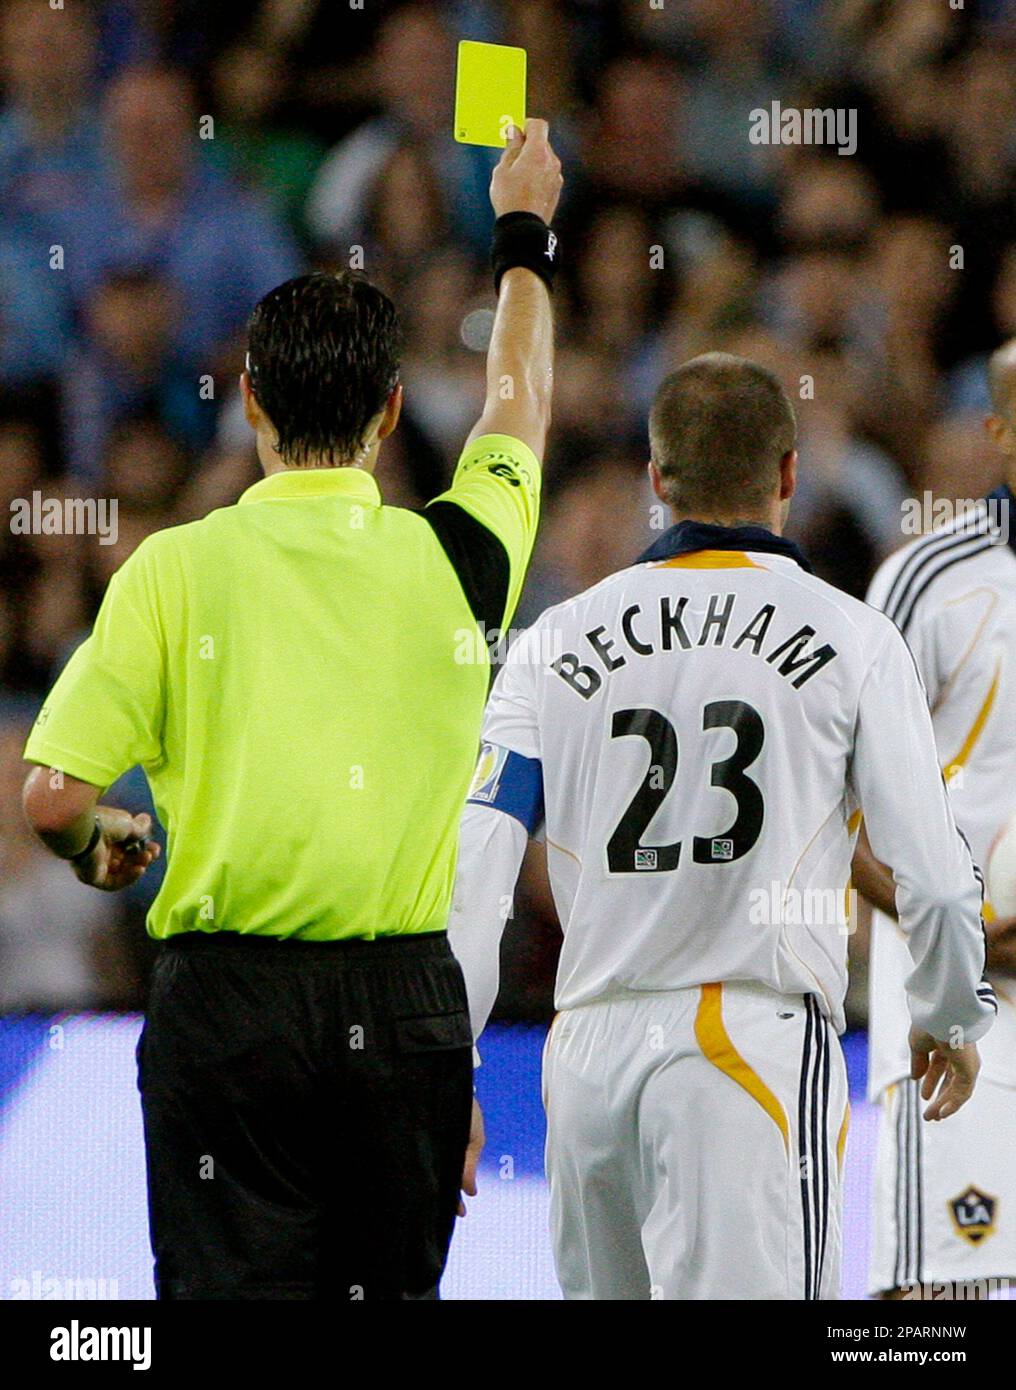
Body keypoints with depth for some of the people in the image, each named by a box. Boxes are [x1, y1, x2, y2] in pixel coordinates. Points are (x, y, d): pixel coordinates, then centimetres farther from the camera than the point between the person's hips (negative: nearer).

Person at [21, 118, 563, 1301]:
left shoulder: (175, 569, -5)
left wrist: (103, 848, 16)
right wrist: (524, 231, 39)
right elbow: (519, 407, 23)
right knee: (390, 1288, 11)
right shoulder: (453, 559, 1)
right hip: (406, 1007, 2)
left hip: (226, 995, -2)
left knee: (228, 1289, -3)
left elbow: (52, 797, -8)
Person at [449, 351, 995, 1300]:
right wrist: (950, 1019, 19)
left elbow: (469, 871, 3)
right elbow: (932, 876, 1)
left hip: (589, 1046, 4)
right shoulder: (851, 637, 1)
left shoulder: (555, 644, 9)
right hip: (757, 1038, -4)